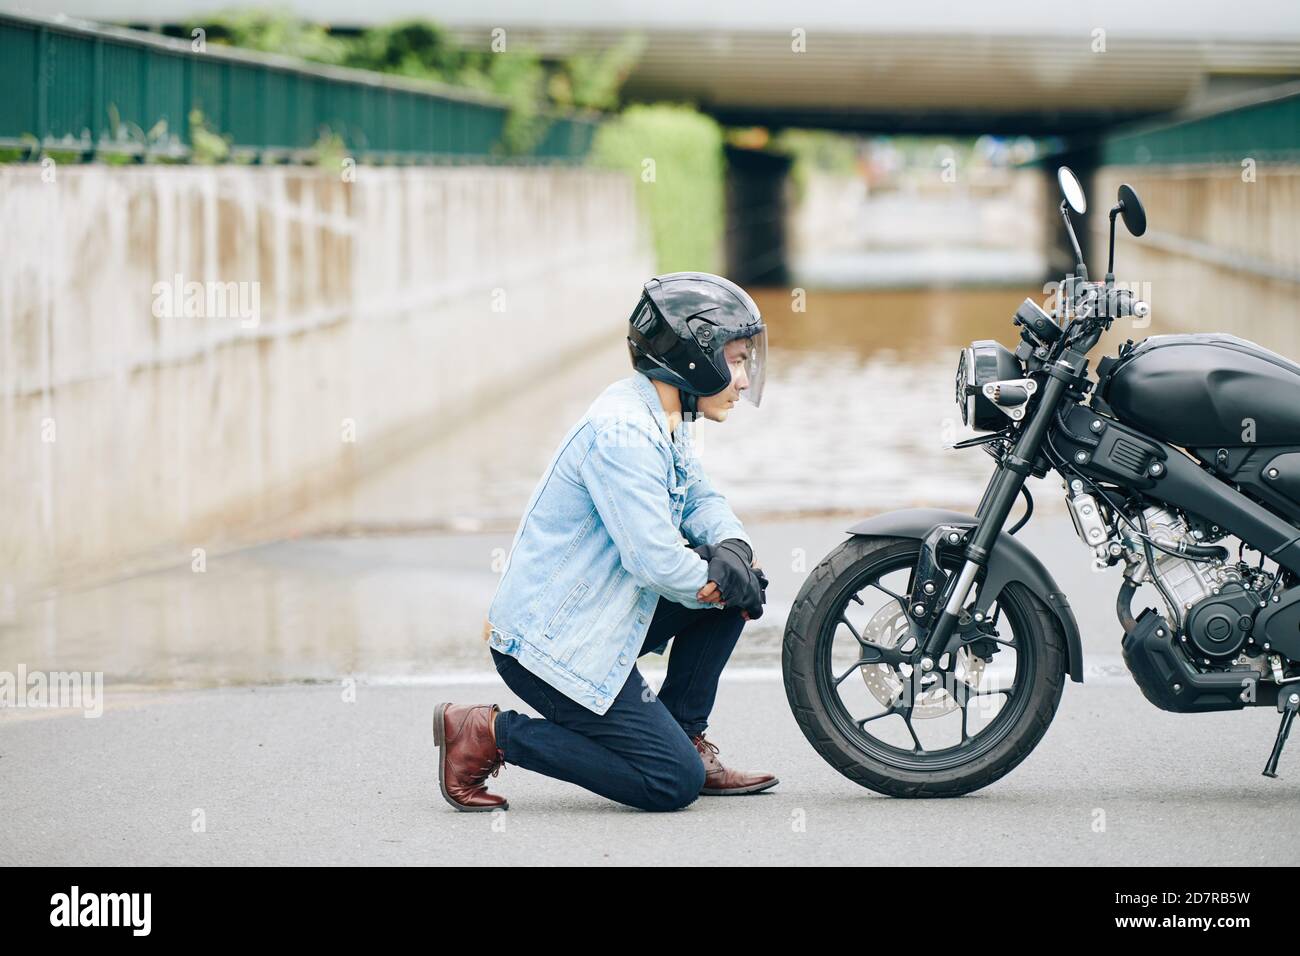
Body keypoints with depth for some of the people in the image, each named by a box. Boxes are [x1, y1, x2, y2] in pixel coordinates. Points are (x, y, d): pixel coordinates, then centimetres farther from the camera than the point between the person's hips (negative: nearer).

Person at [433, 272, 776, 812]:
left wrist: (732, 548, -4)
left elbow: (700, 500, 20)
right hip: (551, 642, -10)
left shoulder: (665, 422, 8)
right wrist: (716, 584, -8)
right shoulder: (622, 432, -22)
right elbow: (655, 560, -26)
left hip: (596, 615, 10)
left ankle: (685, 738, 13)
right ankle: (487, 734, -5)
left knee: (736, 580, 7)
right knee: (675, 784, -11)